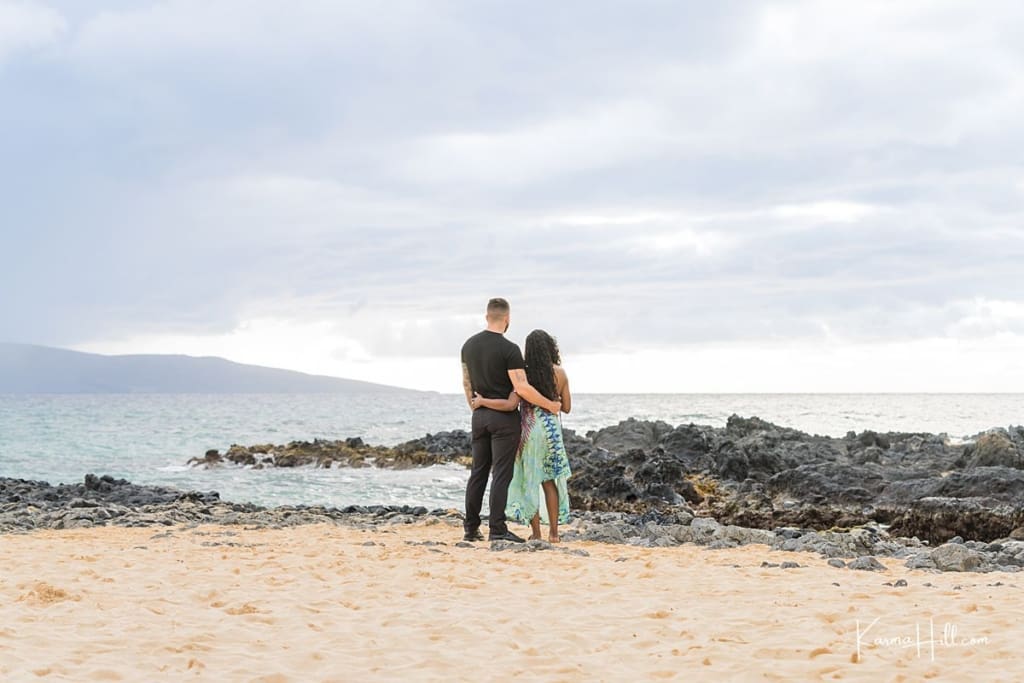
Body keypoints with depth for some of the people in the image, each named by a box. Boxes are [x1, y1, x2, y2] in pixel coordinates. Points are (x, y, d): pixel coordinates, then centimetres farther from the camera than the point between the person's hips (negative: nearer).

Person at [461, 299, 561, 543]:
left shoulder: (469, 345, 6)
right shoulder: (509, 350, -16)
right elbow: (522, 388, -20)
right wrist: (550, 405, -10)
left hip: (480, 415, 6)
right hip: (504, 417, -6)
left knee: (478, 472, 12)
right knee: (501, 474, -4)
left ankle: (471, 528, 14)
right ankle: (497, 529, -5)